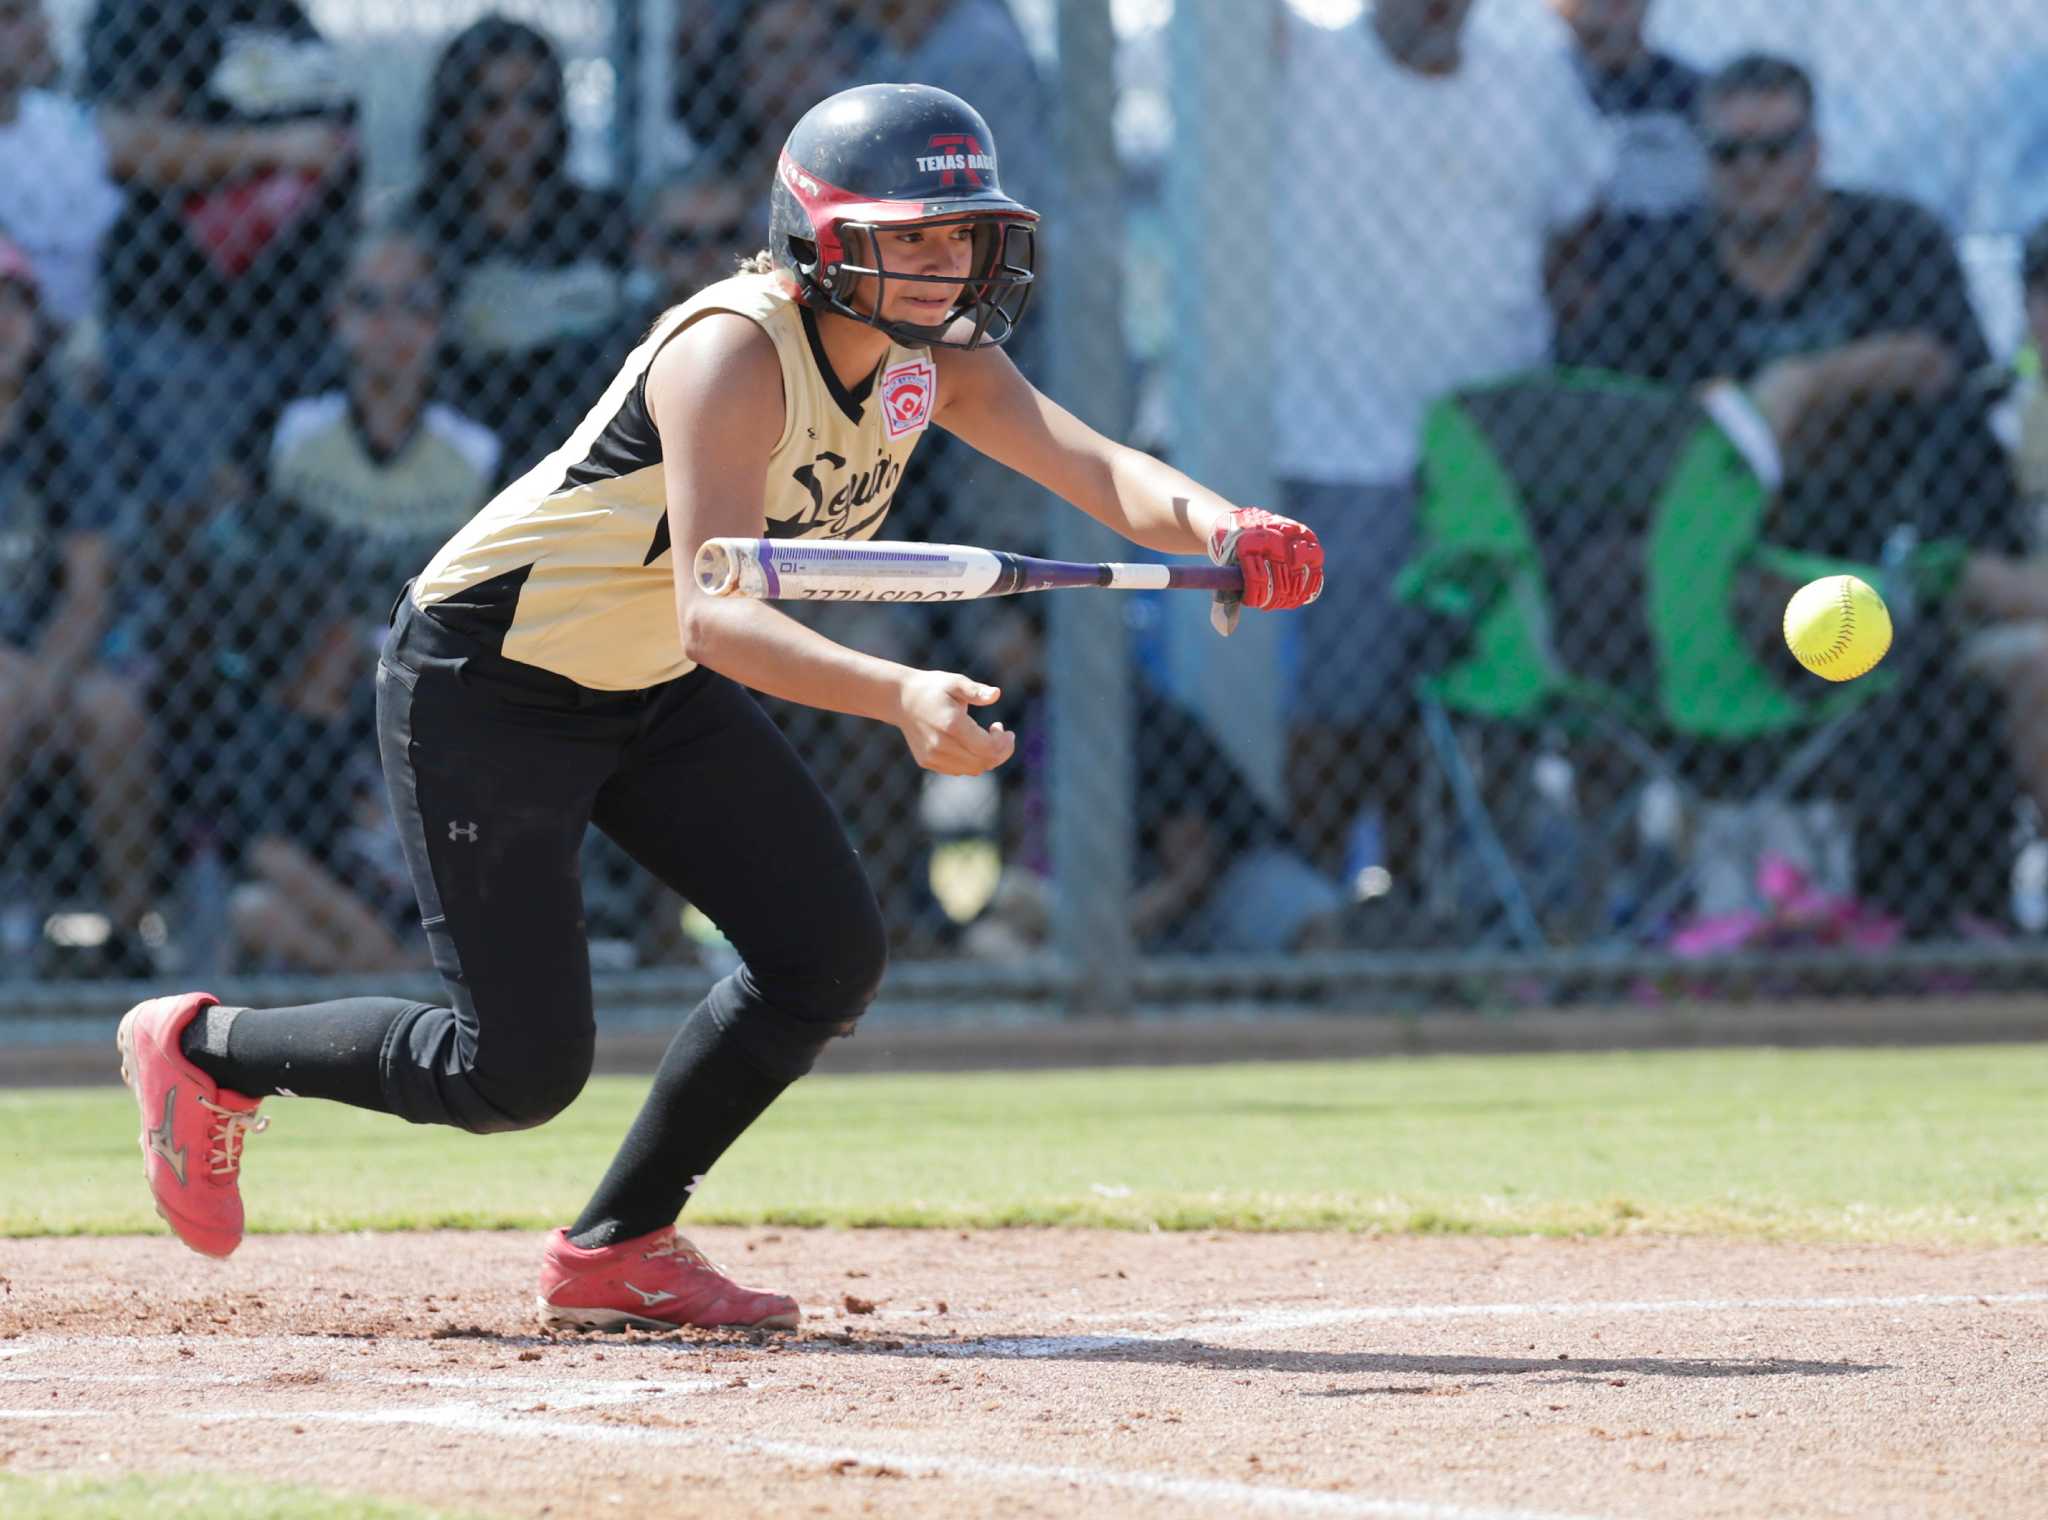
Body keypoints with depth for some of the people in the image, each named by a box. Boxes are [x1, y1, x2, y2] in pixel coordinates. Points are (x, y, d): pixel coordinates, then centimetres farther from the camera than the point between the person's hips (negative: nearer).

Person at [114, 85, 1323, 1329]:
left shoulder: (931, 357, -6)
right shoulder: (737, 353, -31)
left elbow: (1091, 464, -19)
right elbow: (713, 615, -40)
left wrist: (1211, 524, -41)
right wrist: (899, 697, -56)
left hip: (655, 691, 8)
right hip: (484, 678, -8)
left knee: (830, 955, -3)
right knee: (521, 1071, -8)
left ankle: (618, 1250, 13)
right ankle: (206, 1051, 16)